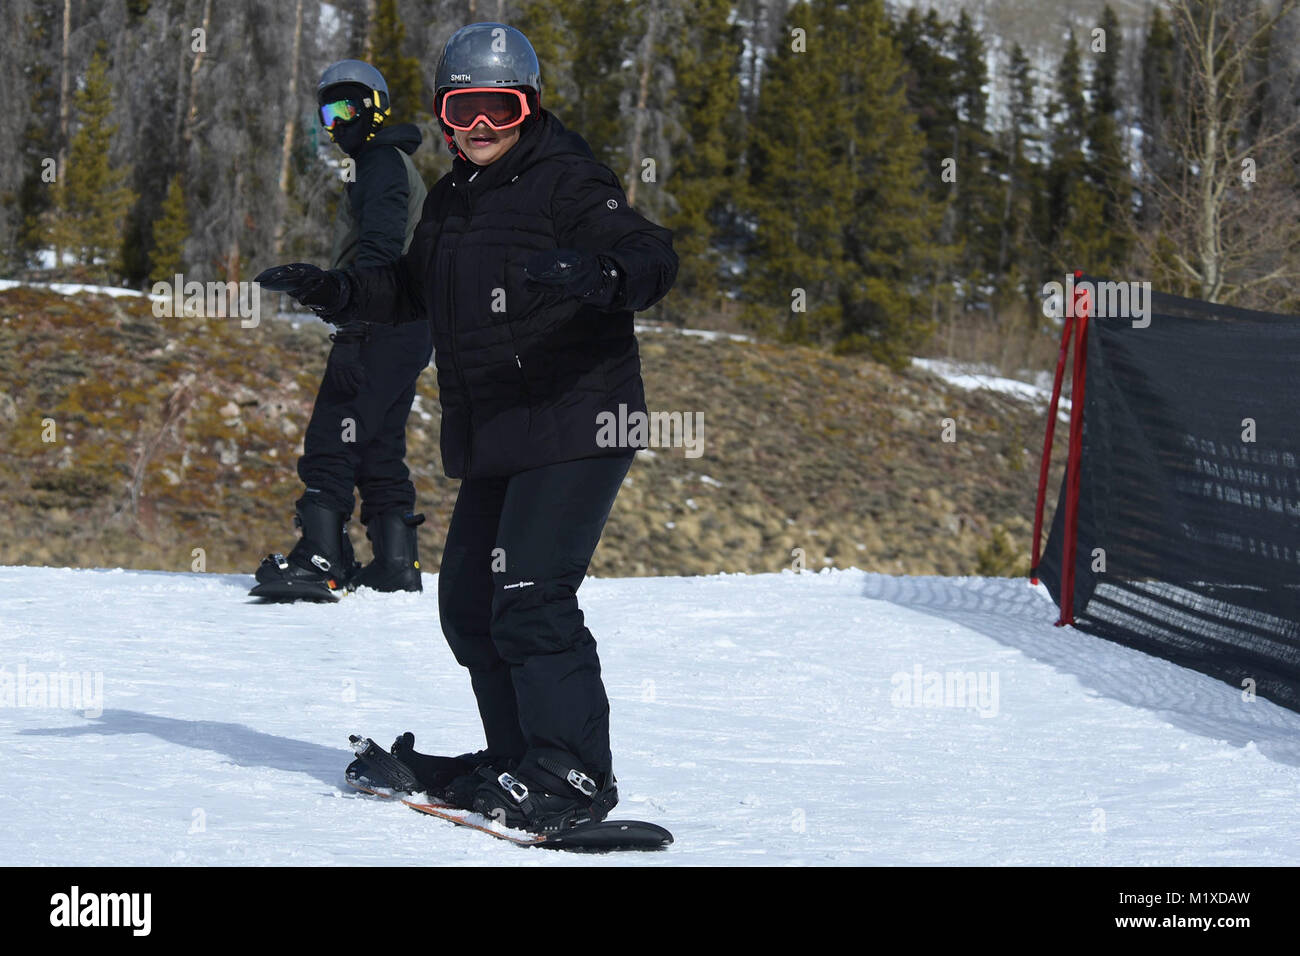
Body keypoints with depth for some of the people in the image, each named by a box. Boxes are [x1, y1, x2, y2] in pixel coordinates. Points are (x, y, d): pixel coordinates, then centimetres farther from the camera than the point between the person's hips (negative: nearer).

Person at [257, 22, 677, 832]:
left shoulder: (569, 182, -9)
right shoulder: (451, 201, 16)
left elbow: (653, 257, -21)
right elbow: (412, 286, 32)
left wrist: (601, 274, -42)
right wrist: (336, 291, 17)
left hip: (573, 424, -9)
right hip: (493, 440, 9)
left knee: (530, 597, -17)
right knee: (469, 600, 13)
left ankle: (574, 773, -12)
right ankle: (516, 761, 23)